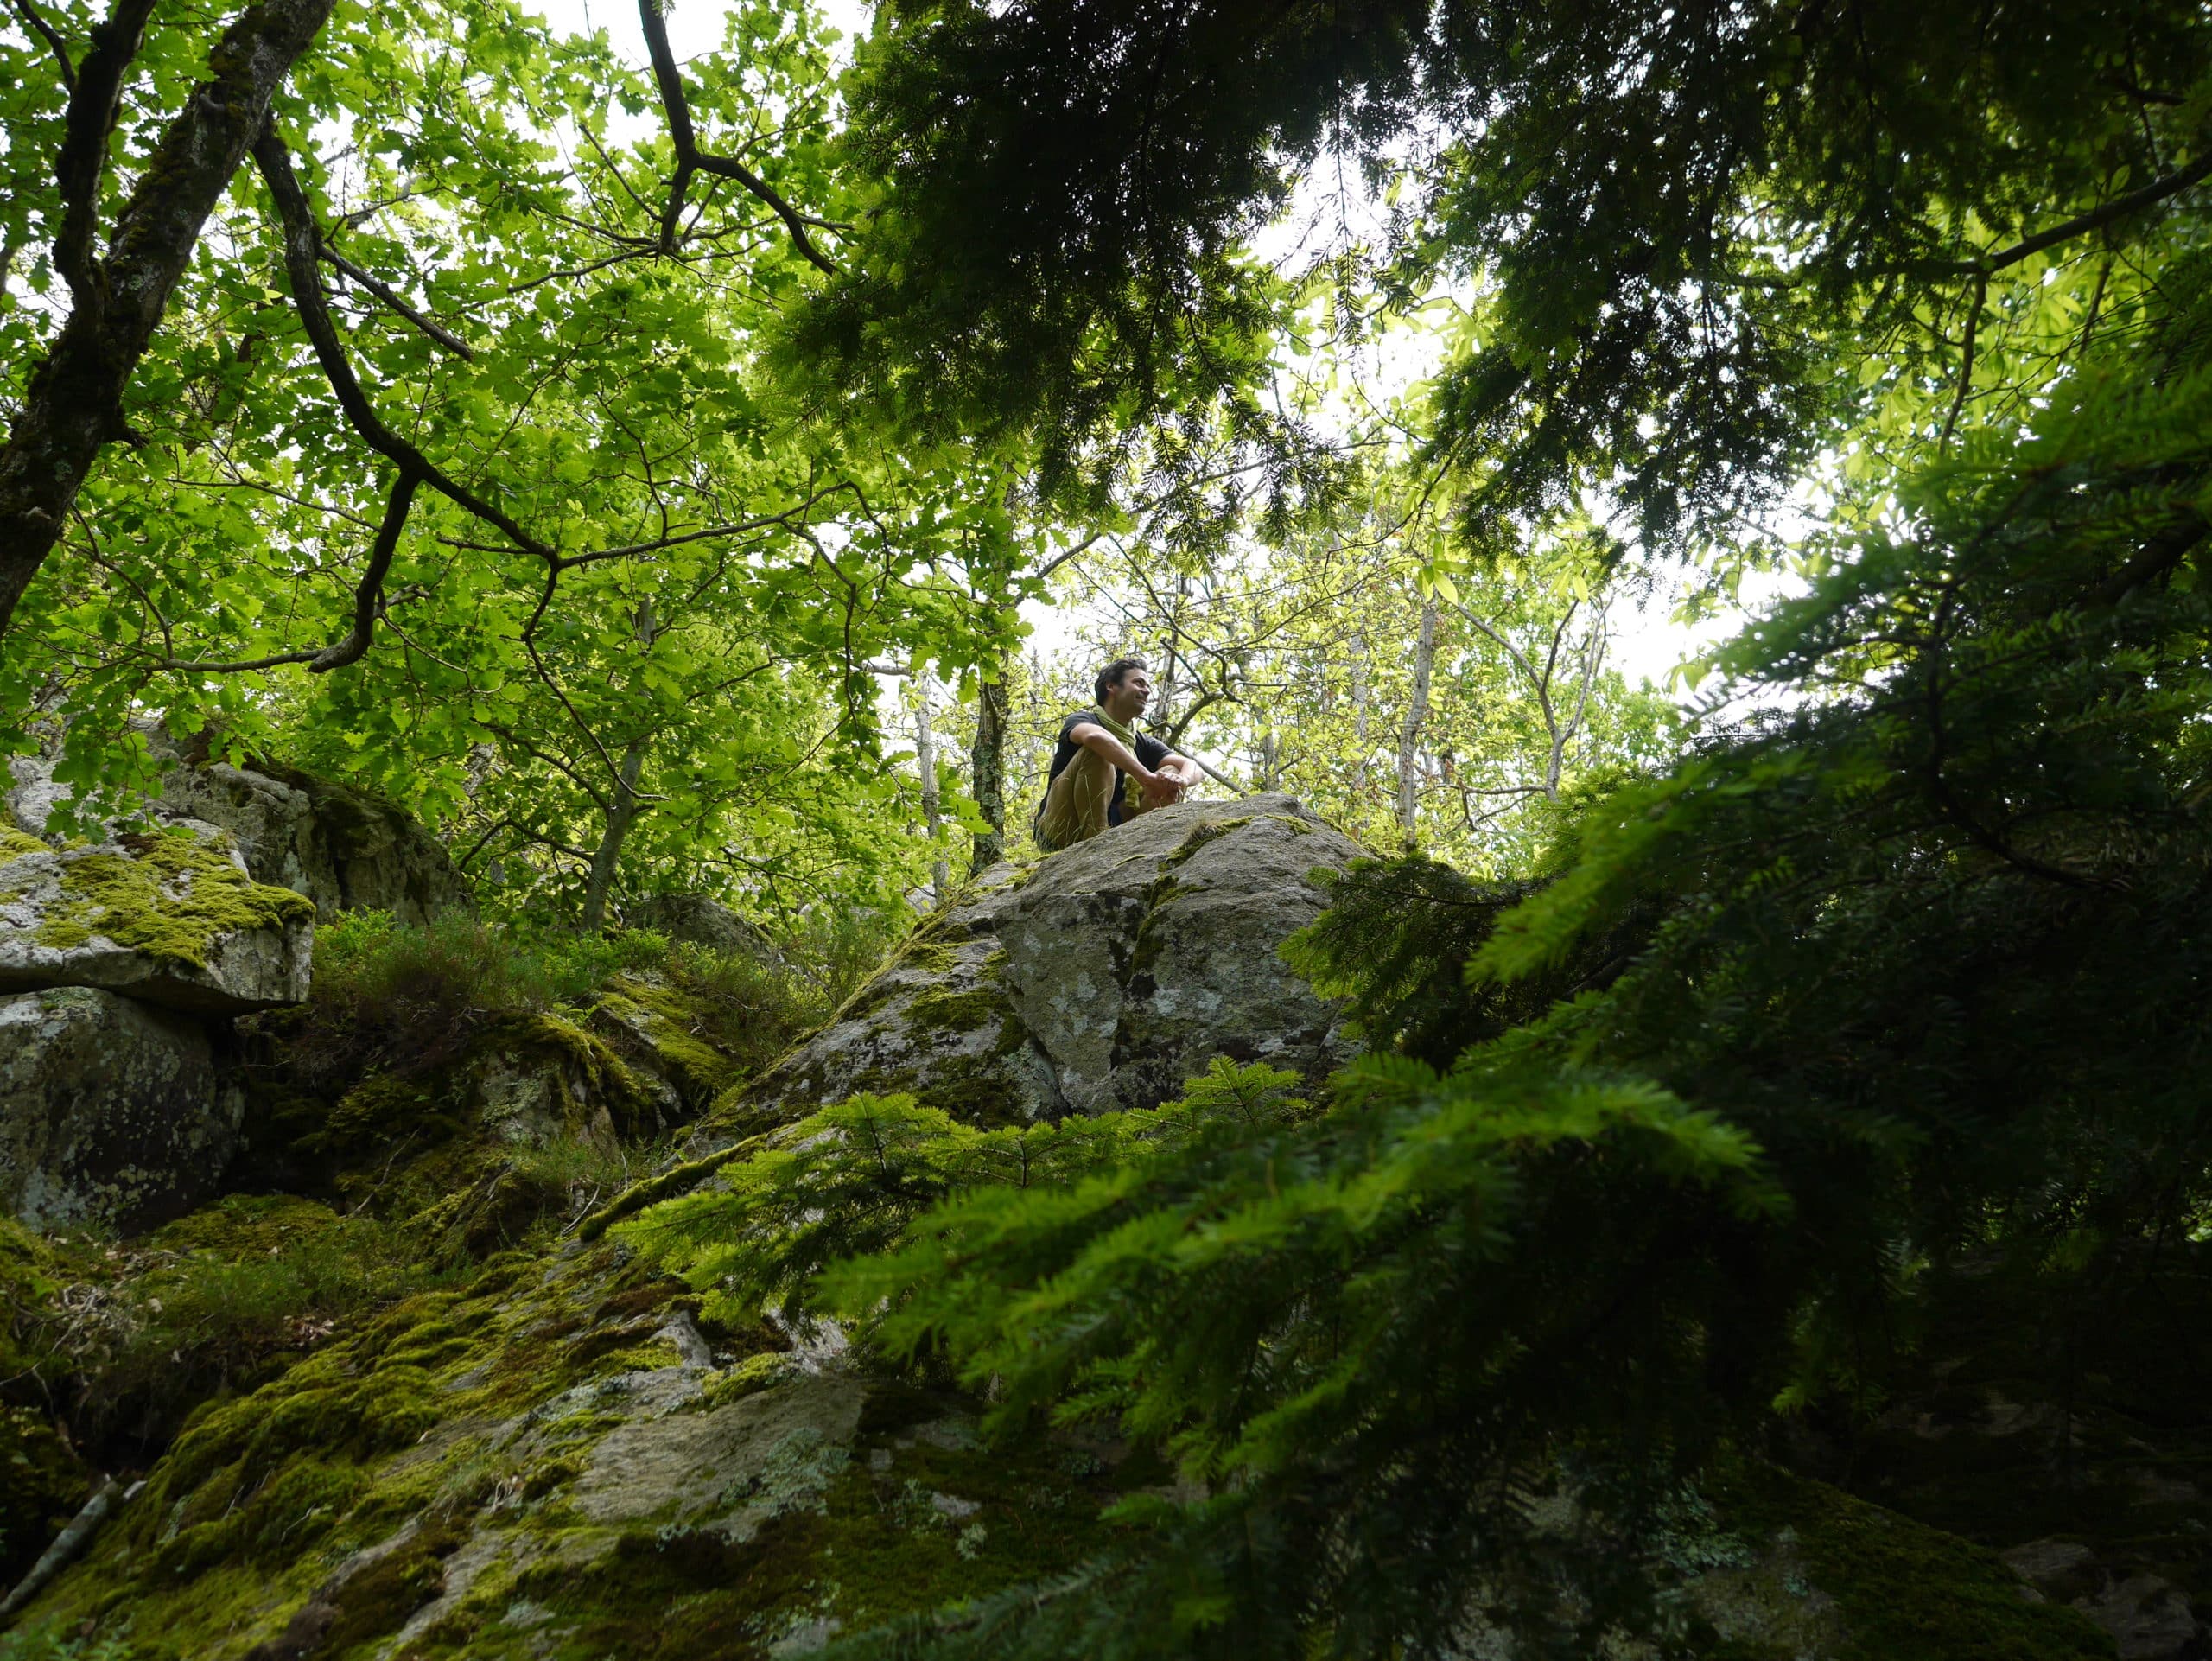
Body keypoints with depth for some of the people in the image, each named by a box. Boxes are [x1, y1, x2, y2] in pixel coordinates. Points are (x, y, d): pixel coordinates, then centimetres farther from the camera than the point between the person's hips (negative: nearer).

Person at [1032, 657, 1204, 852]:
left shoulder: (1143, 744, 16)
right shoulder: (1081, 720, -2)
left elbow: (1192, 766, 1)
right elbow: (1094, 736, -29)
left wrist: (1181, 780, -24)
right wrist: (1147, 778, -36)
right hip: (1057, 832, -5)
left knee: (1172, 774, -4)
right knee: (1099, 753, -26)